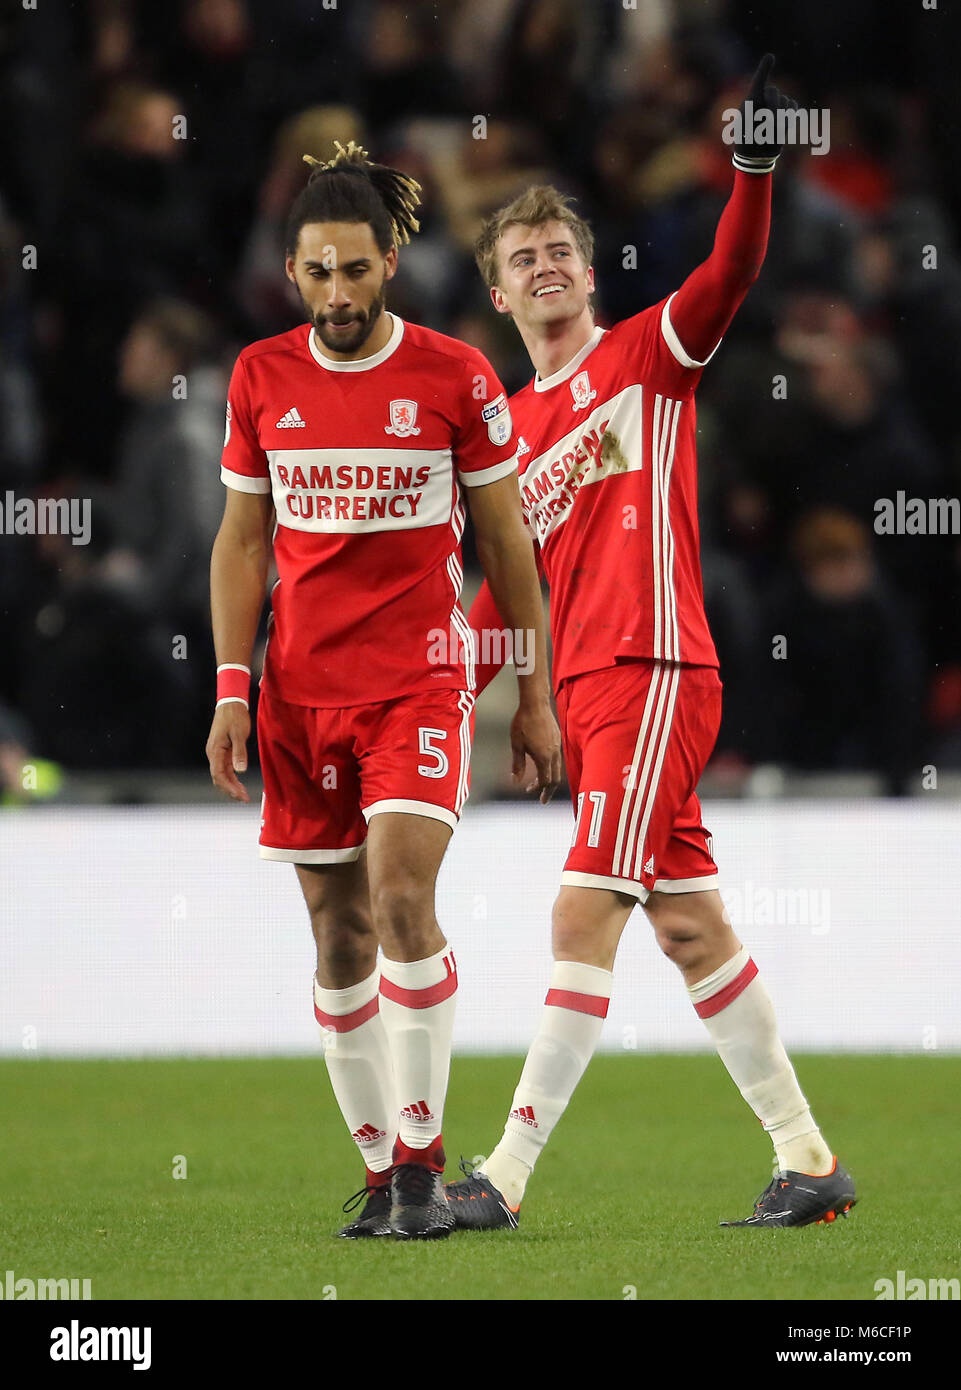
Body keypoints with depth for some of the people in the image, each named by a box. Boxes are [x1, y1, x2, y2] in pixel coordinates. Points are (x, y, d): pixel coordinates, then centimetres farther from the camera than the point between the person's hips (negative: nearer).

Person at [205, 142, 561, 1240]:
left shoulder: (454, 377, -2)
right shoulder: (261, 378, 5)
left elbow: (506, 543, 4)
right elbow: (240, 541, 11)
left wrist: (536, 695, 4)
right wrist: (231, 690, 3)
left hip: (419, 683, -3)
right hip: (301, 688, 3)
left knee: (400, 894, -19)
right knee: (338, 933, 3)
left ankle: (420, 1158, -13)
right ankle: (379, 1171, 12)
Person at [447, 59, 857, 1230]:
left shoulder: (648, 357, 2)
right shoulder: (510, 429, 18)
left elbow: (732, 271, -16)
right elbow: (506, 590, 22)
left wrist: (755, 169, -32)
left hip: (653, 670, -7)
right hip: (582, 690, 7)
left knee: (583, 917, -12)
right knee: (689, 927, 8)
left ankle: (506, 1175, -14)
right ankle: (807, 1162, 13)